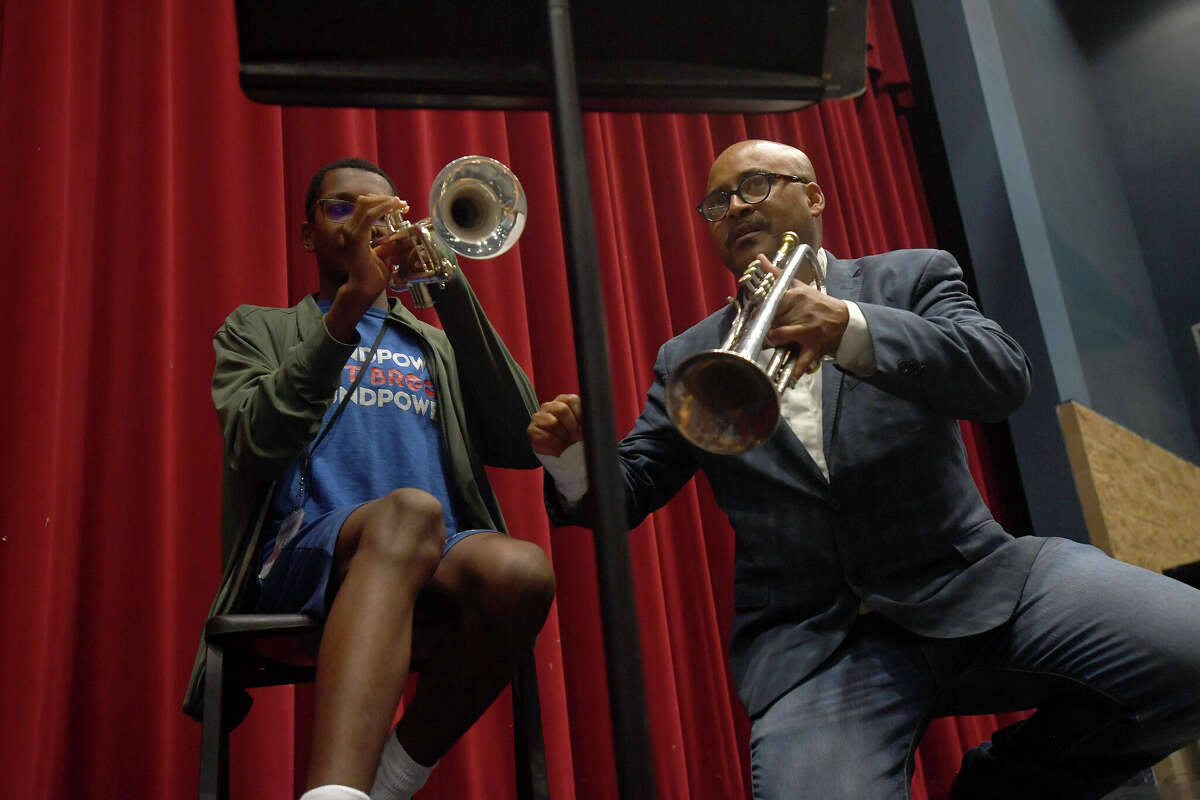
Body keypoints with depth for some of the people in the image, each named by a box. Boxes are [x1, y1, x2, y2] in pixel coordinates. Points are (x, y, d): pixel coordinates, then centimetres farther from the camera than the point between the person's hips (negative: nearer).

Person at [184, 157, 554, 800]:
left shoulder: (437, 346, 28)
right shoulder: (259, 329, 21)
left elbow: (522, 446, 7)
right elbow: (255, 449, -2)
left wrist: (450, 289, 1)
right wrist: (349, 303, -10)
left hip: (439, 557, 3)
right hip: (306, 551, -2)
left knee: (523, 569, -33)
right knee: (409, 510, -37)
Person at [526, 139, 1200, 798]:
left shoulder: (914, 278, 12)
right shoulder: (689, 359, 16)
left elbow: (1003, 377, -6)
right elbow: (626, 491, 13)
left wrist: (849, 329, -22)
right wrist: (574, 454, -10)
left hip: (972, 585, 1)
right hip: (811, 639, -1)